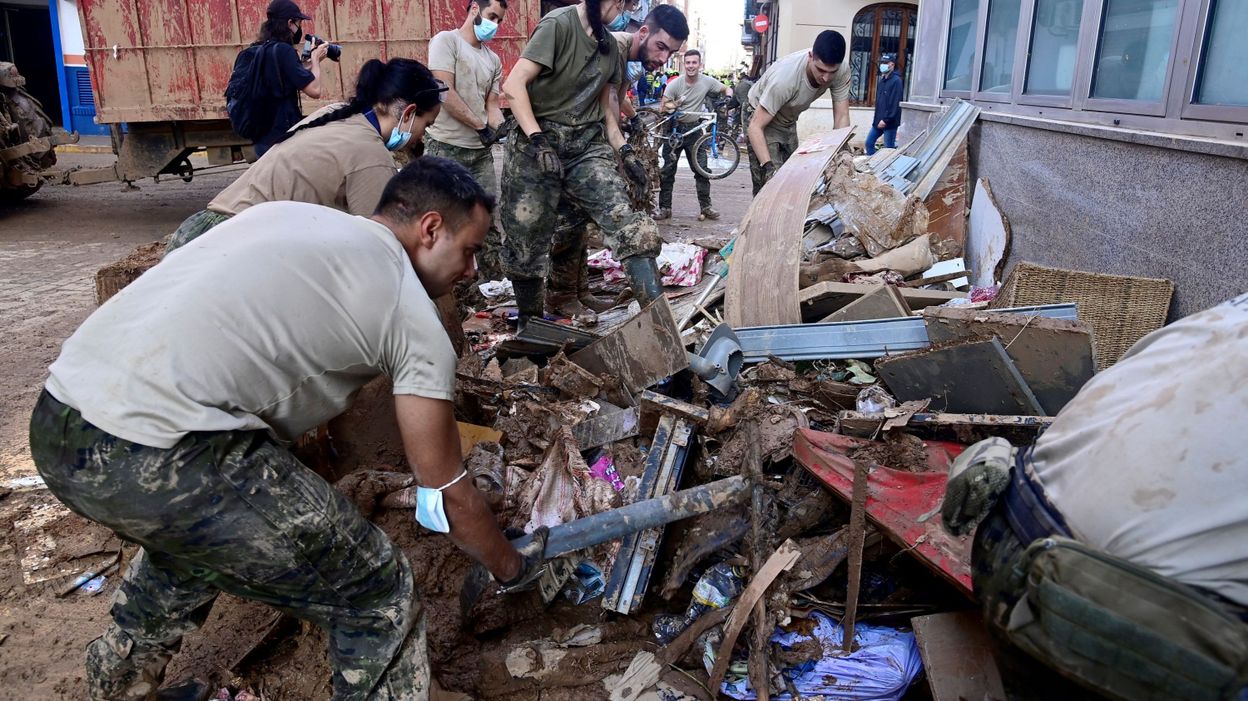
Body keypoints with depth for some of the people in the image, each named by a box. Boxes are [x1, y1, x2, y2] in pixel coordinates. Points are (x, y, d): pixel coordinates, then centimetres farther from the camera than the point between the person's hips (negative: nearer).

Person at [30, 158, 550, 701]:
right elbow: (448, 494, 8)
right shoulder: (415, 320, 2)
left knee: (190, 532, 38)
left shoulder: (284, 212, 21)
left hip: (53, 427, 9)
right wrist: (512, 569, 25)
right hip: (156, 461, -9)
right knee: (379, 595, 5)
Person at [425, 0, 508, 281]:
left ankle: (496, 281, 13)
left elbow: (492, 104, 12)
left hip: (481, 150, 6)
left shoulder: (494, 60, 16)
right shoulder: (446, 41, -3)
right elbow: (445, 93, -13)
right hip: (445, 148, -6)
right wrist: (482, 127, -10)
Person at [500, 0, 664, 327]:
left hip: (587, 145, 5)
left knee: (629, 225, -15)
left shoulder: (610, 45, 14)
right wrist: (538, 141, -23)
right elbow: (514, 84, -16)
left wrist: (625, 151, 8)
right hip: (539, 143, -5)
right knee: (526, 241, 3)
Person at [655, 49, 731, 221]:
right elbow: (664, 106, -9)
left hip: (693, 128, 1)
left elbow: (727, 89, 6)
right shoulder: (675, 84, -10)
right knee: (667, 170, -1)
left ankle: (706, 207, 9)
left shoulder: (707, 81, -5)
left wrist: (728, 97, -17)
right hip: (674, 129, -1)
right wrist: (673, 105, -30)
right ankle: (665, 208, 7)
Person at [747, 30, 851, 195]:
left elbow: (841, 117, -16)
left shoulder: (842, 71, -24)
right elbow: (755, 127, -37)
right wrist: (768, 166, -47)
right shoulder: (785, 76, -39)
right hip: (762, 119, -6)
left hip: (789, 122, 6)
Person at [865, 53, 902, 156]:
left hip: (889, 122, -9)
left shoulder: (896, 81, -13)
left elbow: (895, 104, -20)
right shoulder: (882, 80, 14)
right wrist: (877, 118, 14)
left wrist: (886, 120, -22)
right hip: (878, 121, 9)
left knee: (889, 149, -2)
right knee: (869, 143, 11)